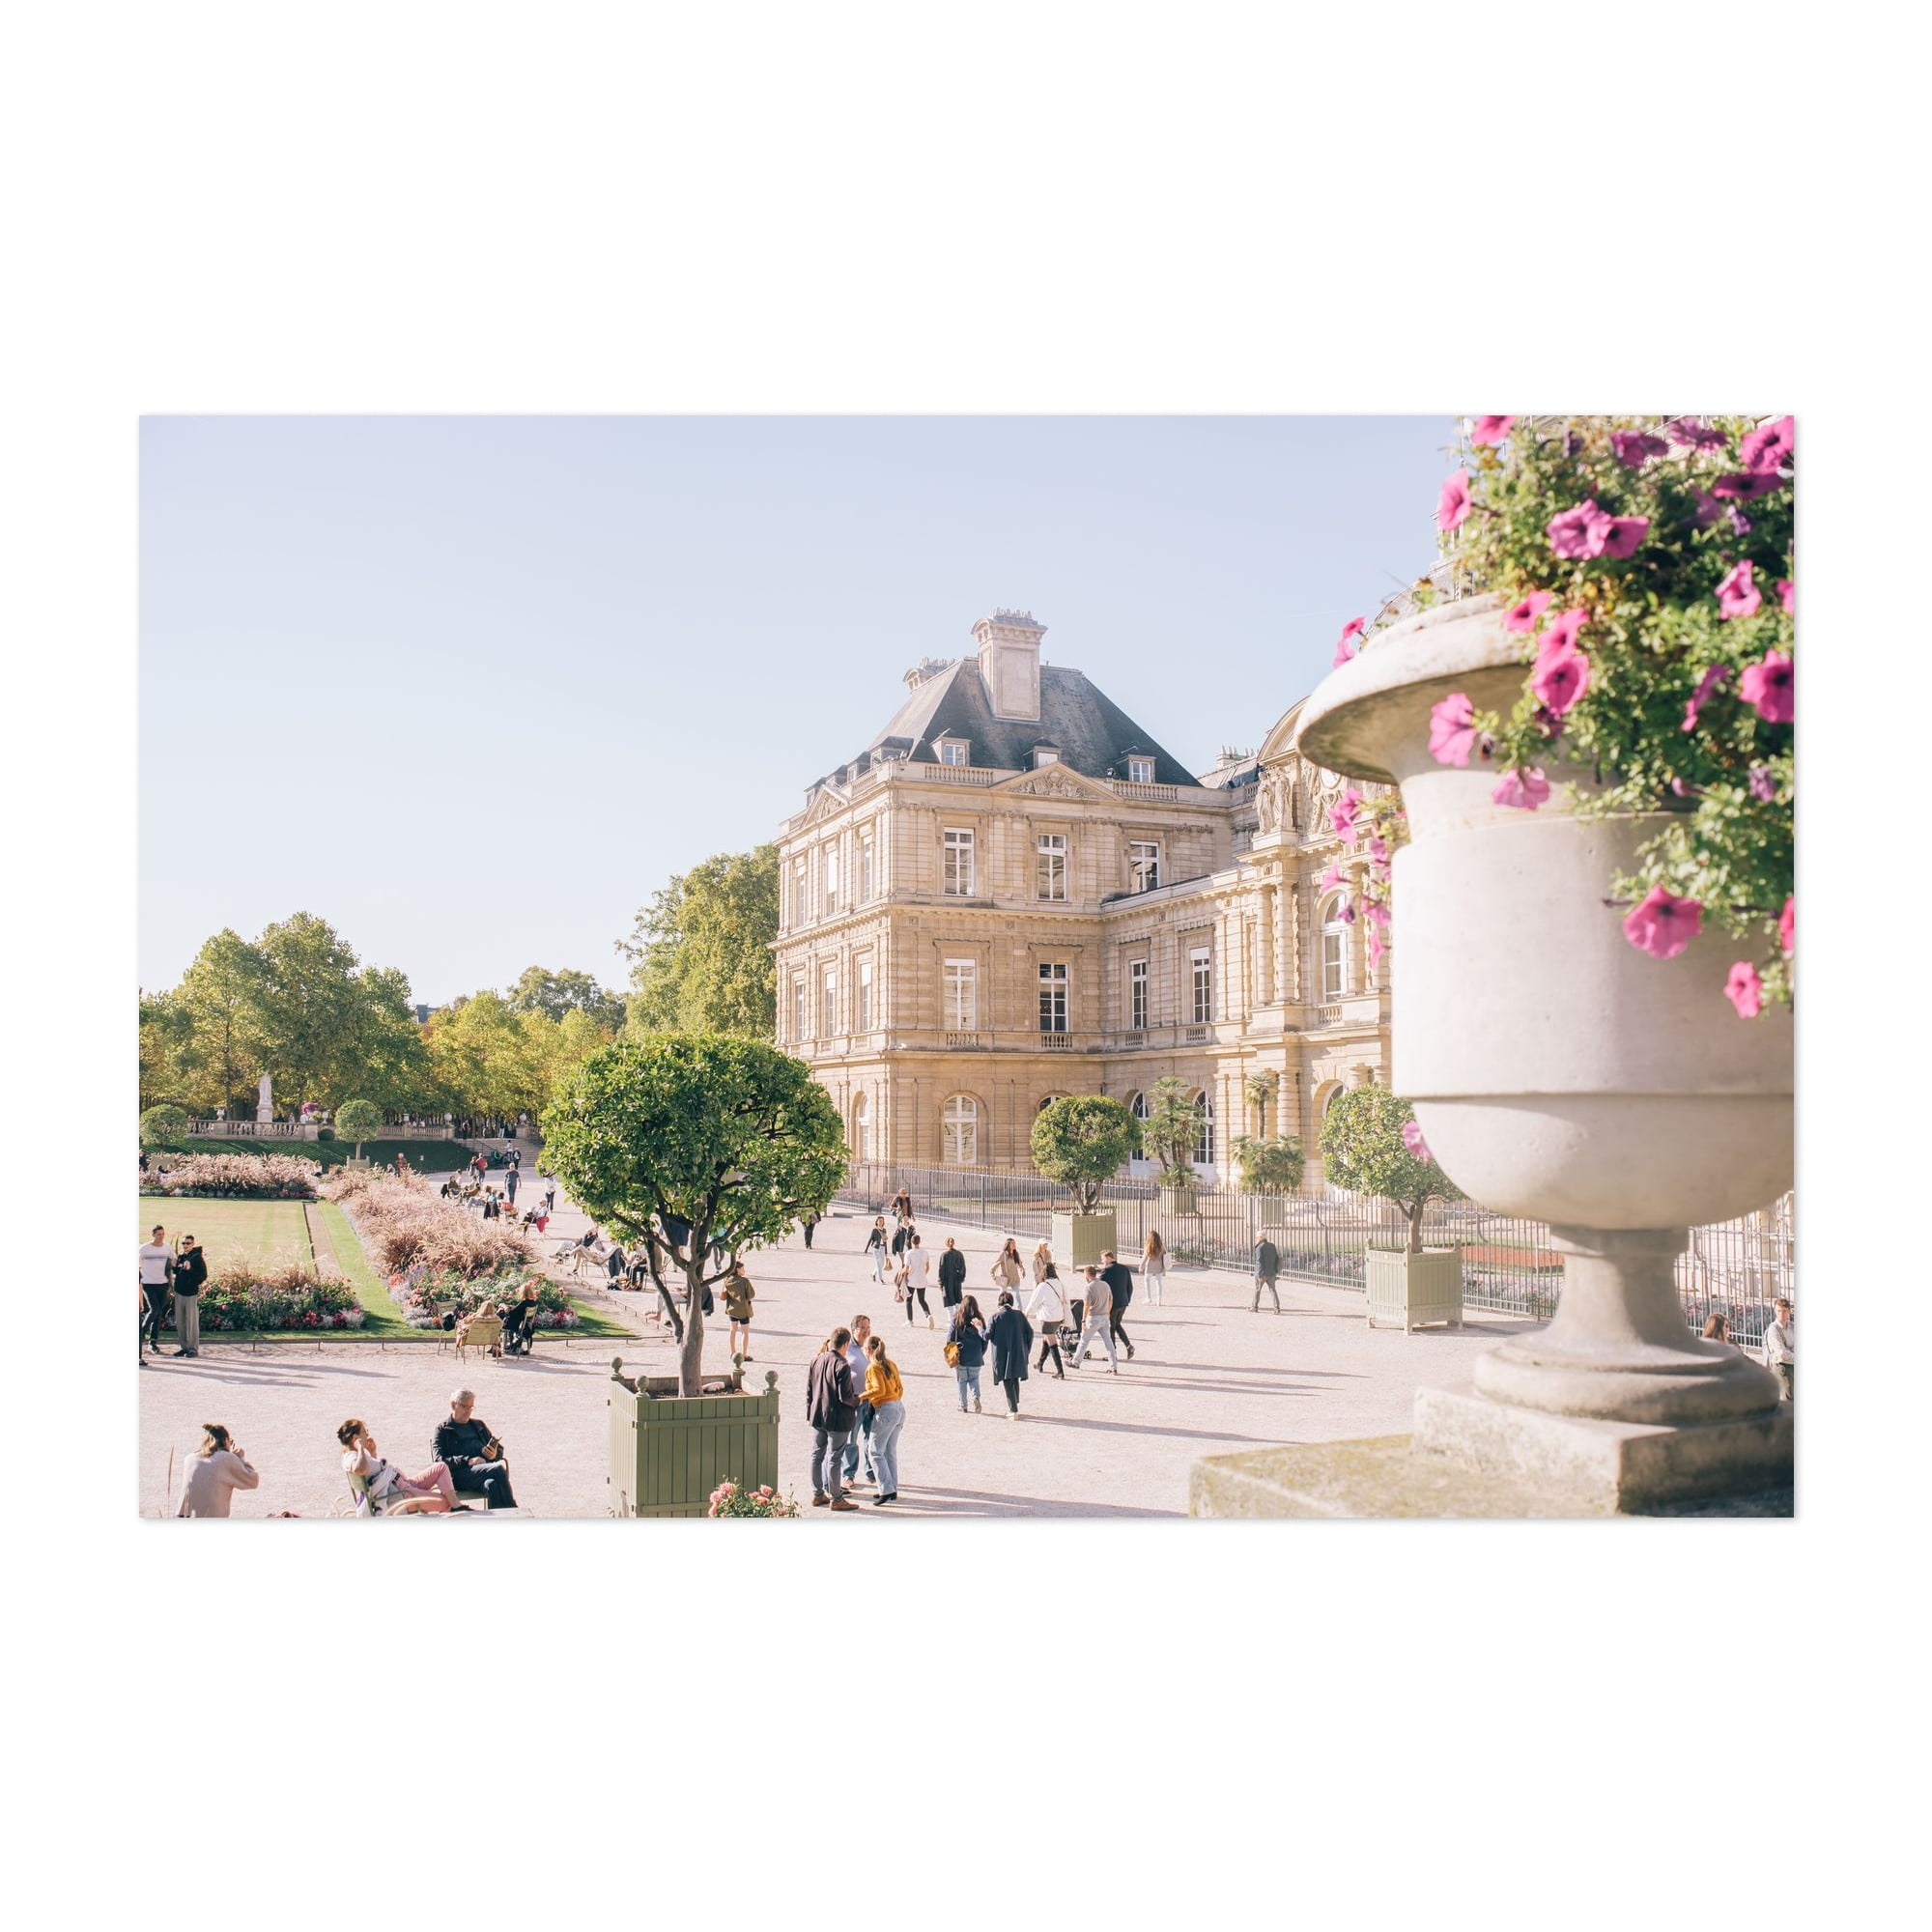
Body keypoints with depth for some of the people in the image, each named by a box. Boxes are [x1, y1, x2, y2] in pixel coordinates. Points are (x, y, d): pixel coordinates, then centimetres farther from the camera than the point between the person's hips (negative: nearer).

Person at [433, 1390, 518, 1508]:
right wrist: (468, 1461, -15)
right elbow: (440, 1460, 0)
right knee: (499, 1469, -34)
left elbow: (499, 1449, 31)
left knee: (492, 1485, -36)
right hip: (460, 1474, -4)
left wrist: (495, 1455, 5)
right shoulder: (442, 1429, 15)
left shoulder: (479, 1424, 30)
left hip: (486, 1469, 4)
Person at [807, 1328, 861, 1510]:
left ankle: (817, 1495, 25)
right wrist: (857, 1400, 0)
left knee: (817, 1456, 15)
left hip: (817, 1417, 6)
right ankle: (836, 1499, 11)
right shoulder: (842, 1365, -19)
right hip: (837, 1419, -6)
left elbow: (808, 1390, 7)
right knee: (834, 1459, 2)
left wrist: (810, 1412, 16)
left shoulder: (815, 1360, 2)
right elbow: (845, 1397, -19)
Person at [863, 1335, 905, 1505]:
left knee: (876, 1452, -1)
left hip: (885, 1410, -8)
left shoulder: (873, 1367, -11)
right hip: (899, 1408, 8)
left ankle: (886, 1490, -6)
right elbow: (899, 1387, 15)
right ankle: (892, 1491, 17)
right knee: (891, 1452, 14)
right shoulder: (890, 1363, 12)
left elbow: (879, 1389, -22)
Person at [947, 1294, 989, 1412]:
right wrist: (981, 1353, 7)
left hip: (960, 1356, -1)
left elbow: (949, 1339, -3)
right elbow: (985, 1338, -4)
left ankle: (963, 1406, 14)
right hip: (975, 1357, 1)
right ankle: (976, 1397, -7)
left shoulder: (956, 1320, -9)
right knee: (974, 1379, 17)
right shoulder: (980, 1320, -6)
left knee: (962, 1380, 12)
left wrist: (951, 1352, 8)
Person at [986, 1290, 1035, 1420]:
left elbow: (988, 1335, -11)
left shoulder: (996, 1317, -10)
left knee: (1008, 1381, 1)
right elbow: (1030, 1332, -1)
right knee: (1015, 1379, 20)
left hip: (1002, 1354, -3)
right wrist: (1027, 1349, 10)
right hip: (1018, 1354, 3)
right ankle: (1014, 1406, 30)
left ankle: (1014, 1410, -5)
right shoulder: (1019, 1315, -1)